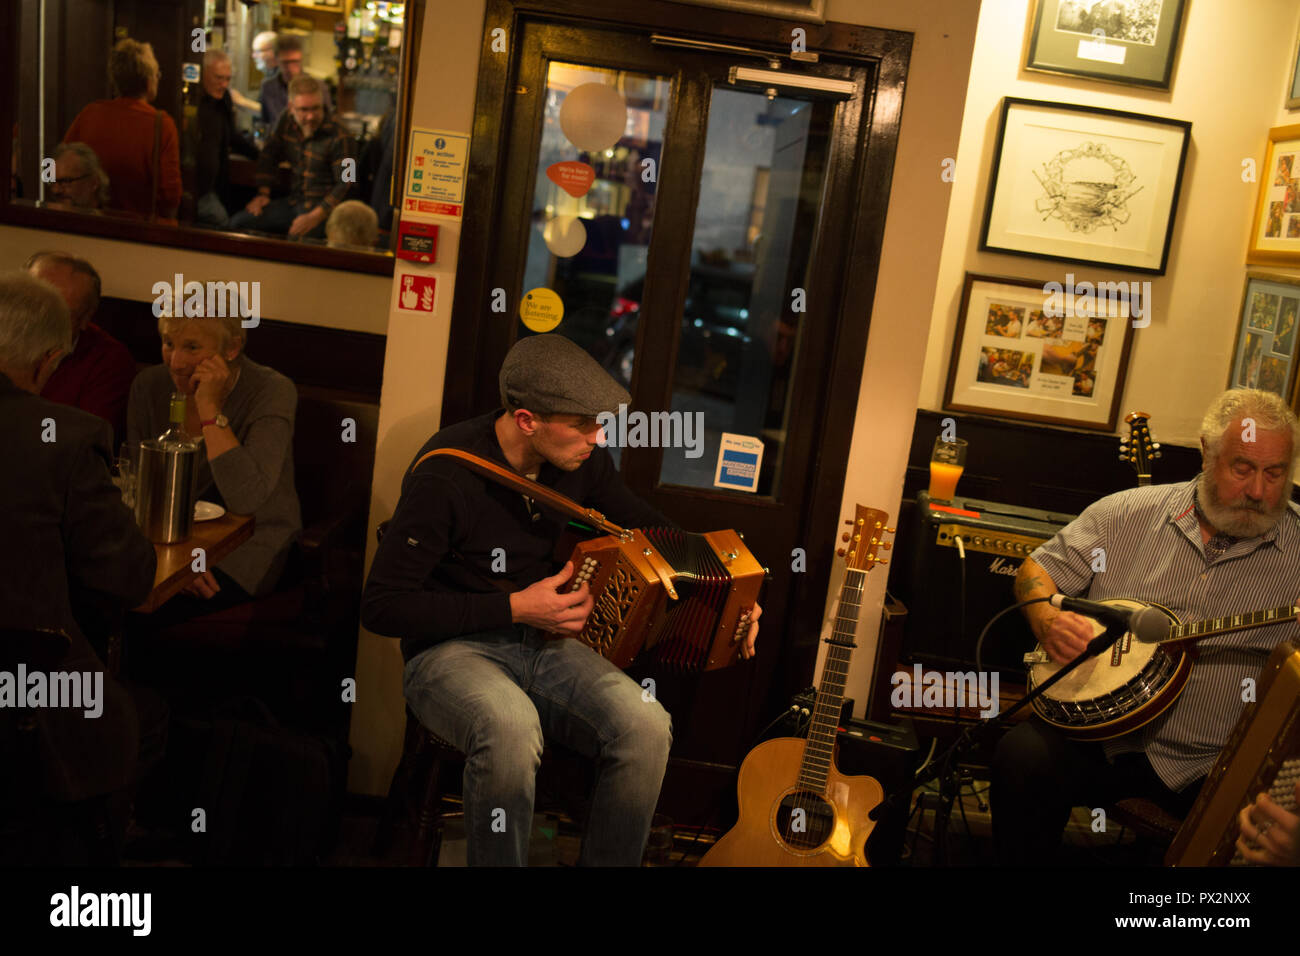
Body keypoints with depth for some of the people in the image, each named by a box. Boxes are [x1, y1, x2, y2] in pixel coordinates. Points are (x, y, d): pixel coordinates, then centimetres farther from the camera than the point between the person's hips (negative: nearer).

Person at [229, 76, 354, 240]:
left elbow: (344, 185, -18)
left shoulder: (340, 138, -16)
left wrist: (315, 217, -26)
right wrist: (263, 193, 6)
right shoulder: (288, 122, 5)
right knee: (237, 222, -6)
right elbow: (269, 154, 18)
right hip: (293, 202, 6)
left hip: (323, 208, -6)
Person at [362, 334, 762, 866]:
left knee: (646, 726, -22)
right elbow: (381, 606, -17)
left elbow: (643, 524, 16)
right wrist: (515, 607, -19)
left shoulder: (581, 460, -2)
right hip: (450, 648, -5)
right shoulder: (446, 477, -20)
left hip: (544, 641, 5)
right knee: (511, 728, -38)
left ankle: (608, 863, 0)